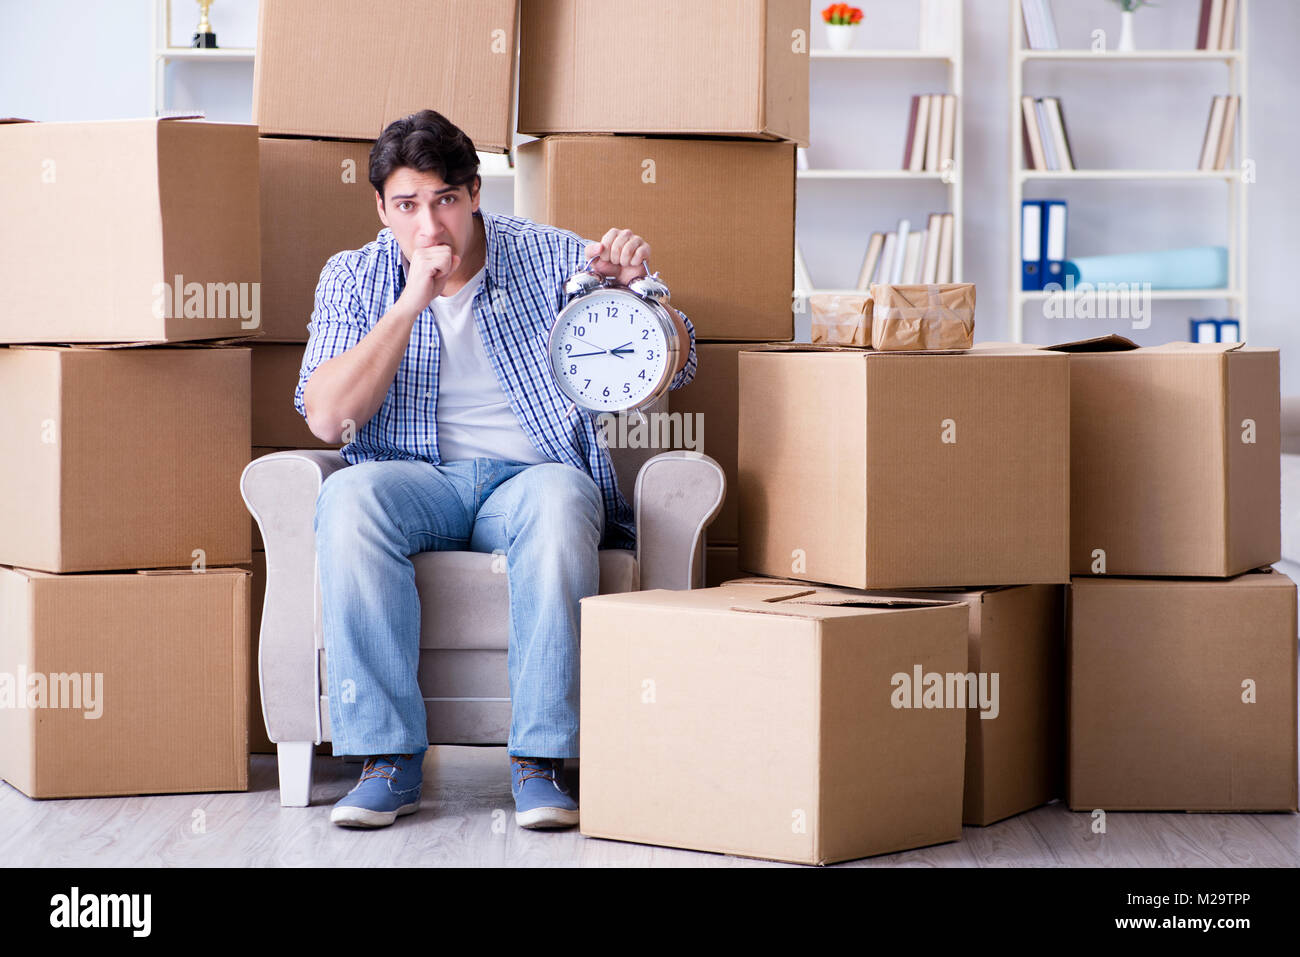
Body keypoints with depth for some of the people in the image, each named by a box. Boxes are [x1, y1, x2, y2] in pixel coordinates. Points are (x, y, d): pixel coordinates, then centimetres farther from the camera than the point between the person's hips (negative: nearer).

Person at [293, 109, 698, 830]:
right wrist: (411, 303, -13)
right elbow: (327, 417, -7)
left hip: (530, 474, -1)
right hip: (417, 479, 1)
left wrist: (631, 288, -16)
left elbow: (673, 369, 4)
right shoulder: (354, 278, 8)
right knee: (349, 495, -34)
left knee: (559, 498, -37)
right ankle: (388, 758, -30)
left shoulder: (549, 257, 6)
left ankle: (540, 761, -33)